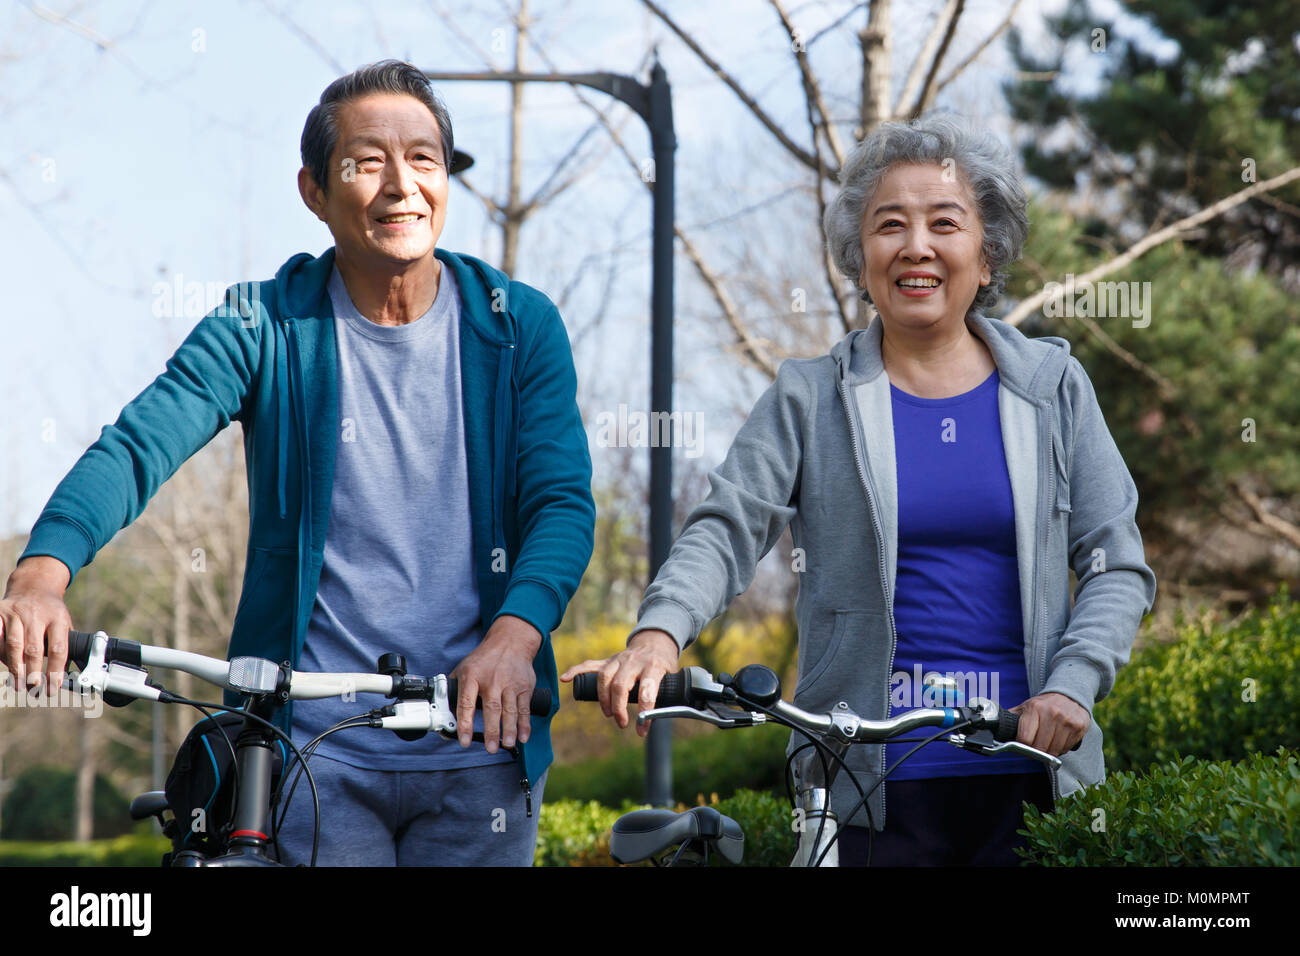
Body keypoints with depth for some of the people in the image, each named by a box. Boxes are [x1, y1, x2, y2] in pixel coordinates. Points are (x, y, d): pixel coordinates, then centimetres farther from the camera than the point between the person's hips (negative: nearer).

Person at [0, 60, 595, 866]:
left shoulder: (520, 325, 2)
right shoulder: (263, 328, -1)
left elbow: (564, 500, -6)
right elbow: (139, 445, -13)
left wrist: (513, 636, -26)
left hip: (480, 749, 1)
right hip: (313, 752, -1)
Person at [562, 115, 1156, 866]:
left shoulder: (1053, 387, 8)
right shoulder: (809, 400, 6)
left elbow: (1117, 566, 6)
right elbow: (727, 531, -6)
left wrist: (1073, 687, -11)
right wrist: (660, 634, -26)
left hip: (1027, 764, 1)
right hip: (872, 778, -1)